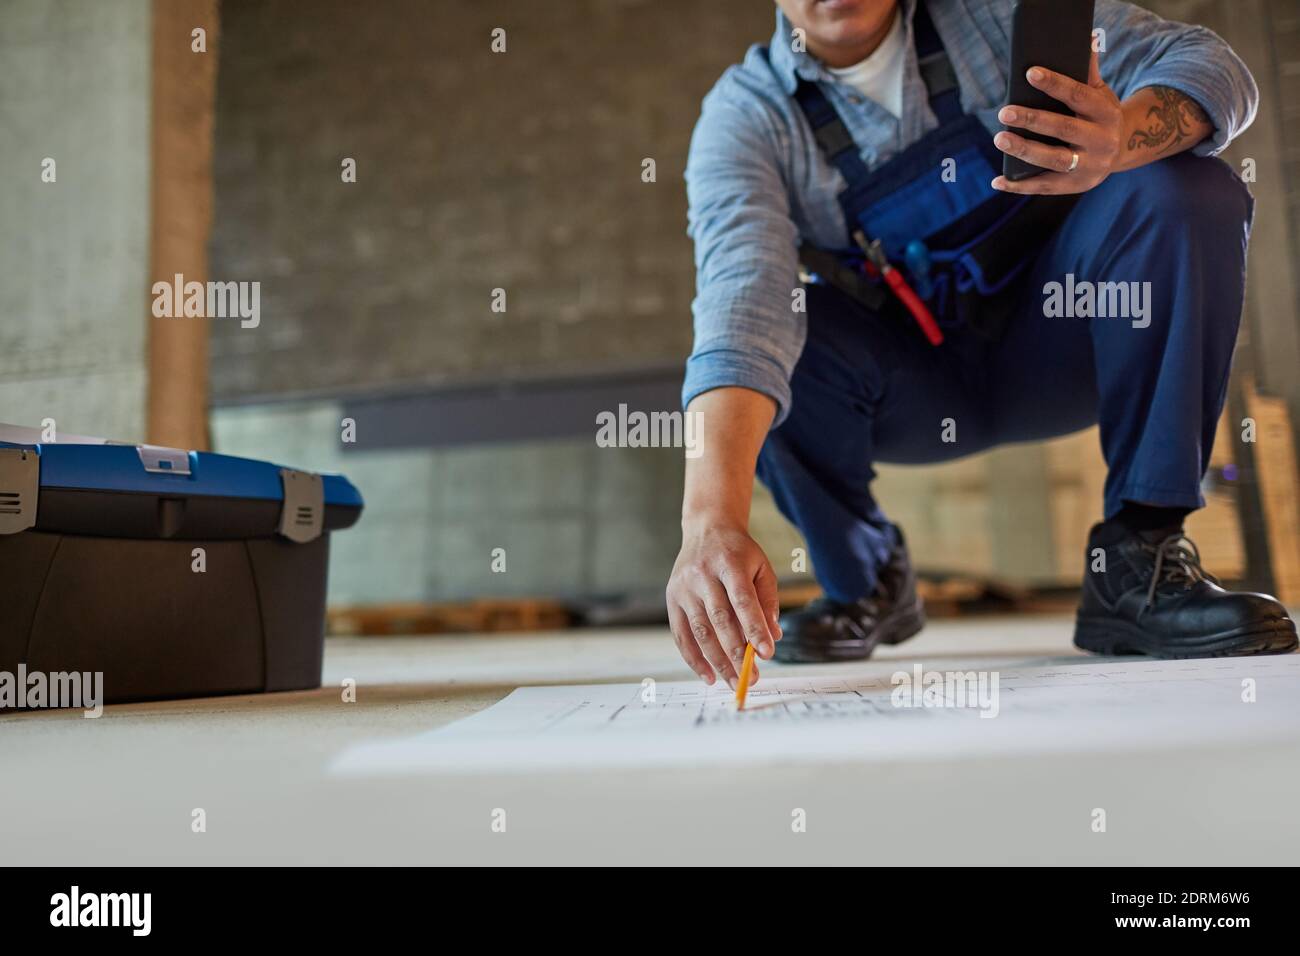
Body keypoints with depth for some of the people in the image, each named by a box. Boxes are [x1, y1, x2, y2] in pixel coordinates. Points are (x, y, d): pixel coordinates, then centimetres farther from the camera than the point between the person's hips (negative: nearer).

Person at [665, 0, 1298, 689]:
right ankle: (861, 577, -2)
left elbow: (1207, 64, -16)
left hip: (1049, 342, 1)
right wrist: (712, 520, -50)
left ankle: (1138, 564, -19)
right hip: (913, 388, -1)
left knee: (1187, 191, -24)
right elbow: (742, 293, -34)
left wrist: (1120, 139, -42)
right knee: (770, 335, -29)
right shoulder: (746, 118, -16)